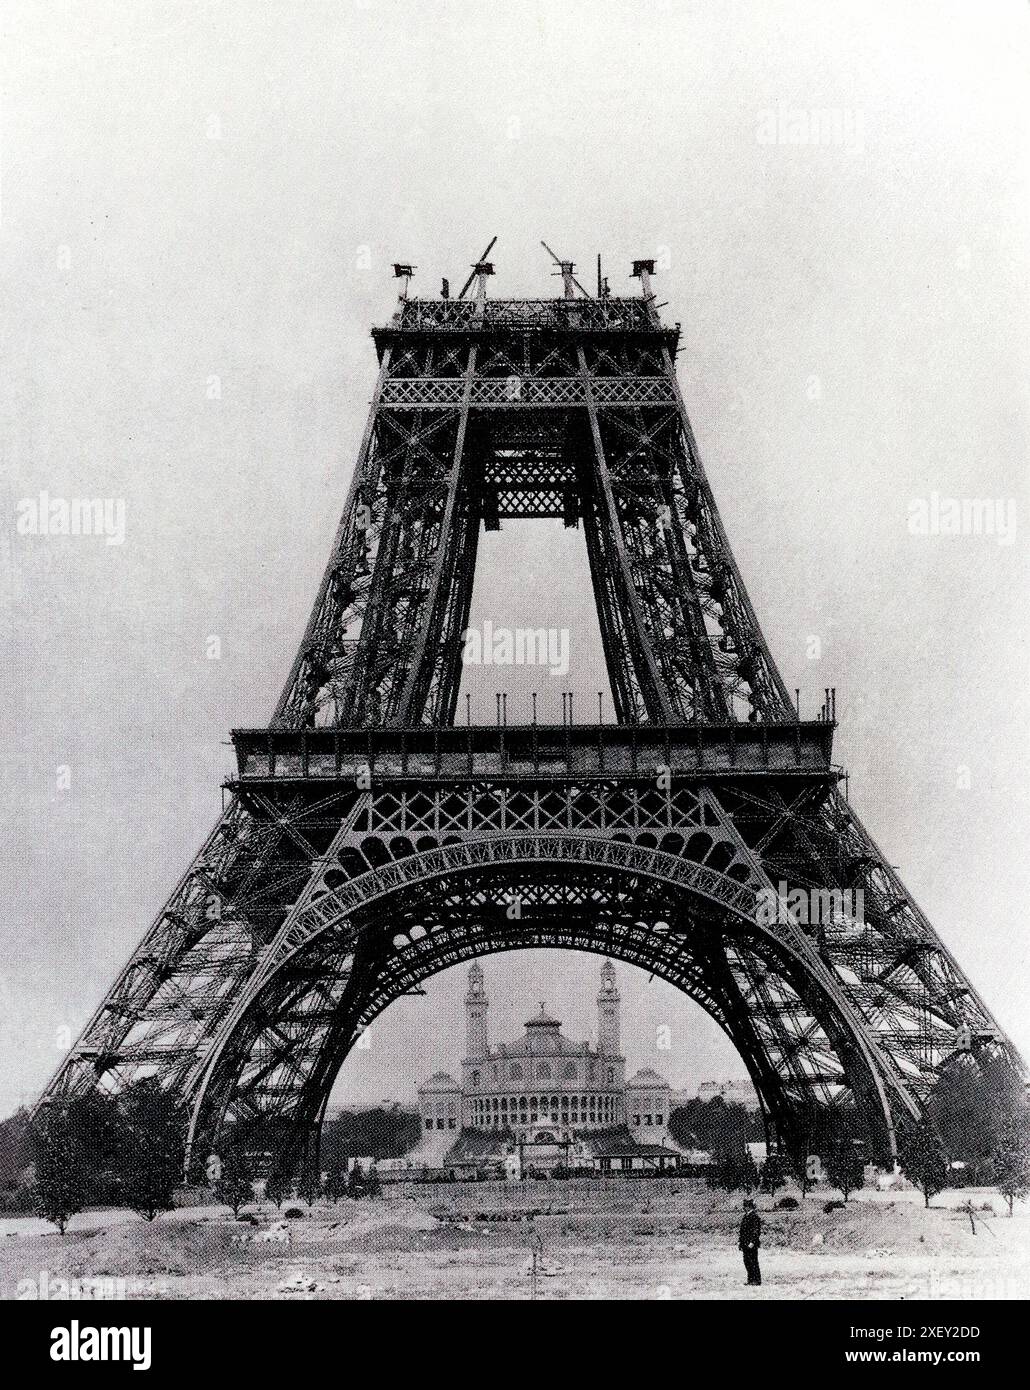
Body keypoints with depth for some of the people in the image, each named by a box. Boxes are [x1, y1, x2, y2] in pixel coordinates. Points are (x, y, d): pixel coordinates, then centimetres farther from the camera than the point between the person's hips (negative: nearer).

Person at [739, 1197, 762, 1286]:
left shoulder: (754, 1216, -13)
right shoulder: (746, 1216, 16)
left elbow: (756, 1230, -18)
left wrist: (752, 1242, -23)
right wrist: (740, 1241, 17)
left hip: (751, 1243, -9)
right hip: (745, 1243, 9)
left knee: (753, 1261, -5)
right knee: (747, 1261, 11)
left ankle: (757, 1280, 2)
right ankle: (751, 1279, 18)